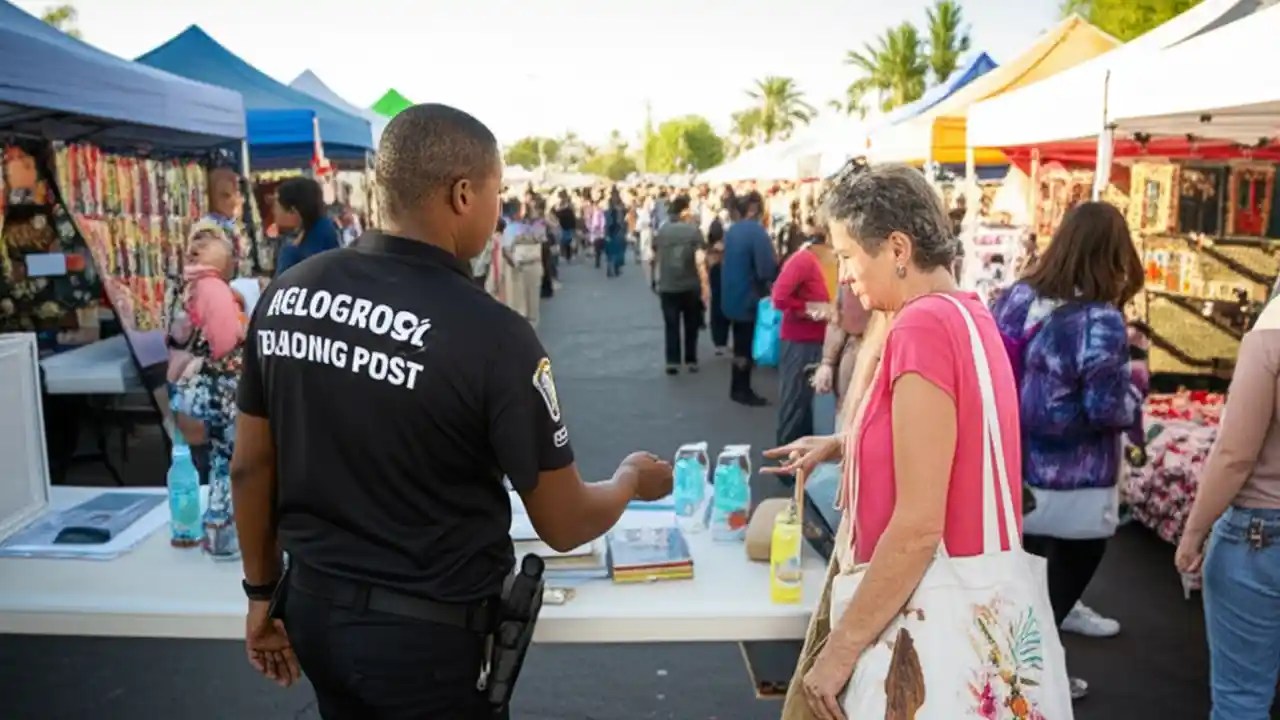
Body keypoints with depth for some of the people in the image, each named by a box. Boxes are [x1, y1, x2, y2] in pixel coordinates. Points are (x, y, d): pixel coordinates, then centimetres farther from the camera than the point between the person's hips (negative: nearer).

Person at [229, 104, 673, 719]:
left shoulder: (285, 294, -6)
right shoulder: (492, 333, -23)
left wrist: (261, 593, 16)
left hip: (313, 608, 6)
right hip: (425, 633, -5)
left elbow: (250, 466, 3)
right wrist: (633, 480, 6)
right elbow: (564, 524, -14)